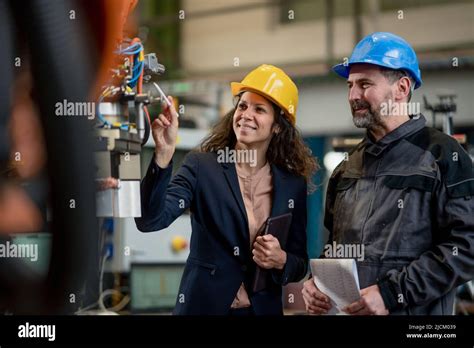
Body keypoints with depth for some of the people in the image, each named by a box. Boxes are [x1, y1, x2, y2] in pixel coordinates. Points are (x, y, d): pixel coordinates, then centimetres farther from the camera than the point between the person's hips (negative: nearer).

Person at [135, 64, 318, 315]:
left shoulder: (293, 184, 0)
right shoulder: (201, 166, -7)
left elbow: (300, 263, 6)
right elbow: (149, 220, -20)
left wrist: (280, 261, -15)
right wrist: (164, 154, -29)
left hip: (264, 308, 2)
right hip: (204, 305, -2)